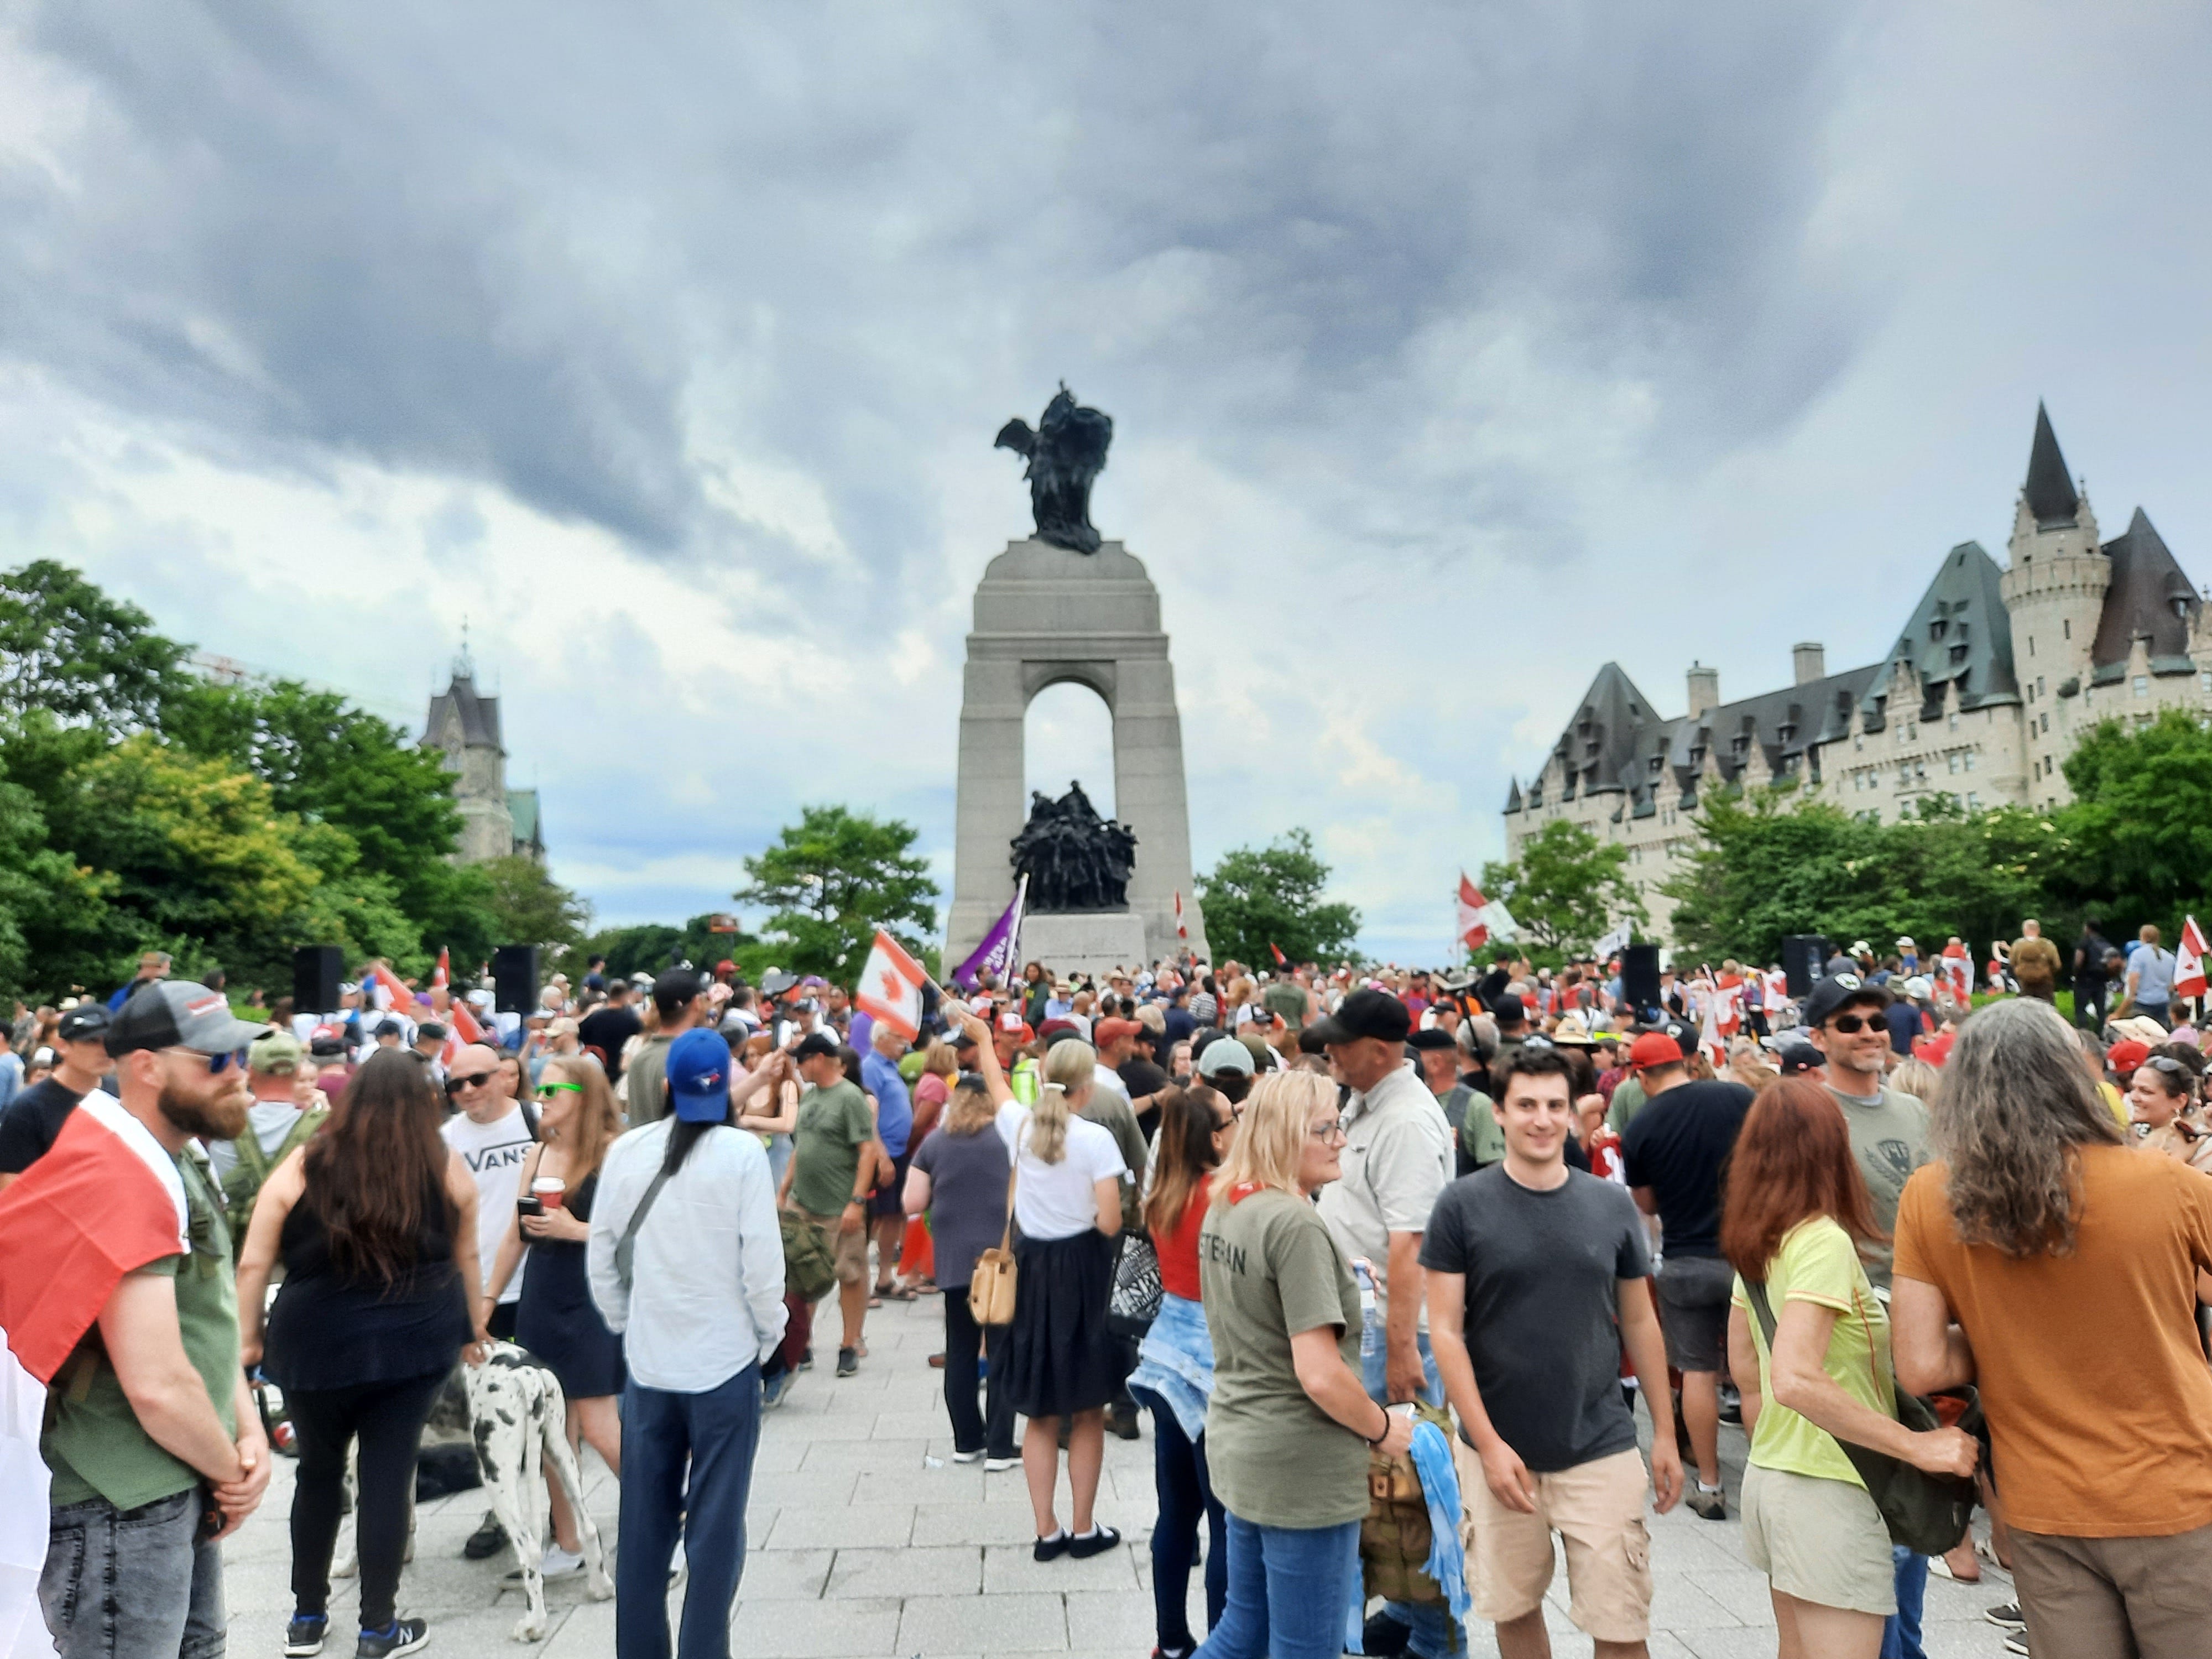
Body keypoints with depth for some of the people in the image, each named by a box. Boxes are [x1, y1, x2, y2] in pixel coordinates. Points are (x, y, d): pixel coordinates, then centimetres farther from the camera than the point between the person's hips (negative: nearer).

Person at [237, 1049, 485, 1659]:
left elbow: (254, 1264, 0)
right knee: (388, 1477, 7)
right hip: (414, 1340, 0)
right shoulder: (447, 1167, -1)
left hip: (316, 1342, 1)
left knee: (319, 1472, 19)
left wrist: (248, 1338, 11)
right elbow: (465, 1255, 11)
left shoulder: (303, 1165, -4)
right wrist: (473, 1323, 24)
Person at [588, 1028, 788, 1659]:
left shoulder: (627, 1150, -1)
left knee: (643, 1525, 15)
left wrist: (623, 1323, 15)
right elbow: (762, 1258, -14)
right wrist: (770, 1333, 1)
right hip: (724, 1362, -4)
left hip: (648, 1364, 4)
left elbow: (600, 1254, 3)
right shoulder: (742, 1151, -13)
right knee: (714, 1527, 7)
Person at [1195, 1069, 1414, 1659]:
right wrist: (1381, 1429, -9)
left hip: (1237, 1444, 9)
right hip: (1302, 1464, -9)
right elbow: (1319, 1374, -25)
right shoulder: (1295, 1224, -23)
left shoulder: (1223, 1208, 5)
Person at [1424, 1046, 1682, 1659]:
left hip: (1602, 1448, 1)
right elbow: (1445, 1331, -8)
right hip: (1502, 1449, -1)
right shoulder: (1463, 1205, -8)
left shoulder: (1613, 1206, 0)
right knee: (1514, 1608, 14)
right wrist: (1489, 1444, -12)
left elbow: (1639, 1322, 9)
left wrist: (1665, 1431, 7)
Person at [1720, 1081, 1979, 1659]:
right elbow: (1796, 1380, -29)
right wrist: (1915, 1446, -24)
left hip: (1769, 1475, 8)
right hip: (1827, 1489, -8)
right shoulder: (1824, 1241, -19)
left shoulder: (1756, 1243, 6)